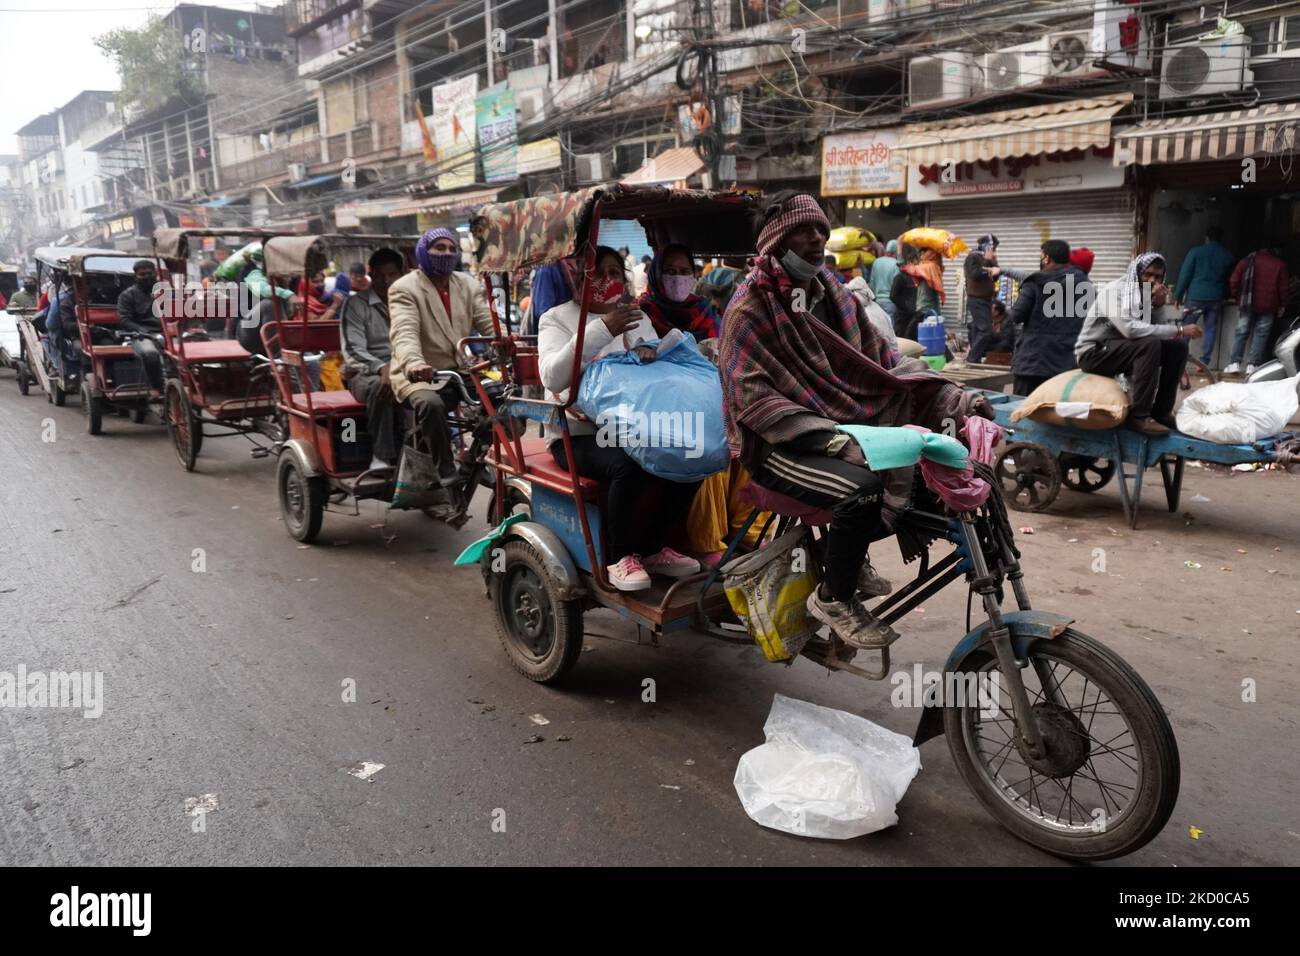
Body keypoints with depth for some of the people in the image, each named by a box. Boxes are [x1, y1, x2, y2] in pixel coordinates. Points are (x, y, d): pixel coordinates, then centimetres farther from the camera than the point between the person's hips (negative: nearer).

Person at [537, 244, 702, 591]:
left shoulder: (637, 318, 17)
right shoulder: (558, 318, 0)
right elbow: (553, 377, -19)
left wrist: (650, 353, -17)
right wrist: (601, 330, -28)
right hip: (578, 435, -5)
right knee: (628, 465, -34)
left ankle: (653, 548, 0)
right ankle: (620, 558, -14)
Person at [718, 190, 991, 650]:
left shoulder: (834, 296, 13)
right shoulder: (751, 307, -9)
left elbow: (883, 359, 6)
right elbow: (752, 396, -19)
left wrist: (952, 397, -9)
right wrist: (830, 440, -30)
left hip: (839, 428, 7)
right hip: (776, 445, -7)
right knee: (863, 488, -32)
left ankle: (853, 554, 13)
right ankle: (833, 598, -6)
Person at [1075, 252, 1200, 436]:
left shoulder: (1146, 295, 6)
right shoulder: (1115, 290, -18)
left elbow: (1156, 329, -3)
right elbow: (1129, 329, -33)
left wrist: (1159, 306, -19)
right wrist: (1178, 330, -29)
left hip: (1124, 350, 8)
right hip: (1094, 353, -8)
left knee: (1178, 346, -4)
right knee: (1151, 344, -29)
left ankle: (1161, 411, 3)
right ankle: (1139, 415, -26)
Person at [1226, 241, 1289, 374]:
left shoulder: (1248, 260, 4)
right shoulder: (1280, 264, 3)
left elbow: (1233, 281, 0)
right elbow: (1283, 287, 2)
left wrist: (1238, 297, 12)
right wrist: (1282, 305, 11)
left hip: (1247, 304, 1)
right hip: (1268, 307, -1)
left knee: (1241, 333, 5)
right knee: (1261, 335, 3)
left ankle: (1235, 363, -5)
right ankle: (1252, 365, -4)